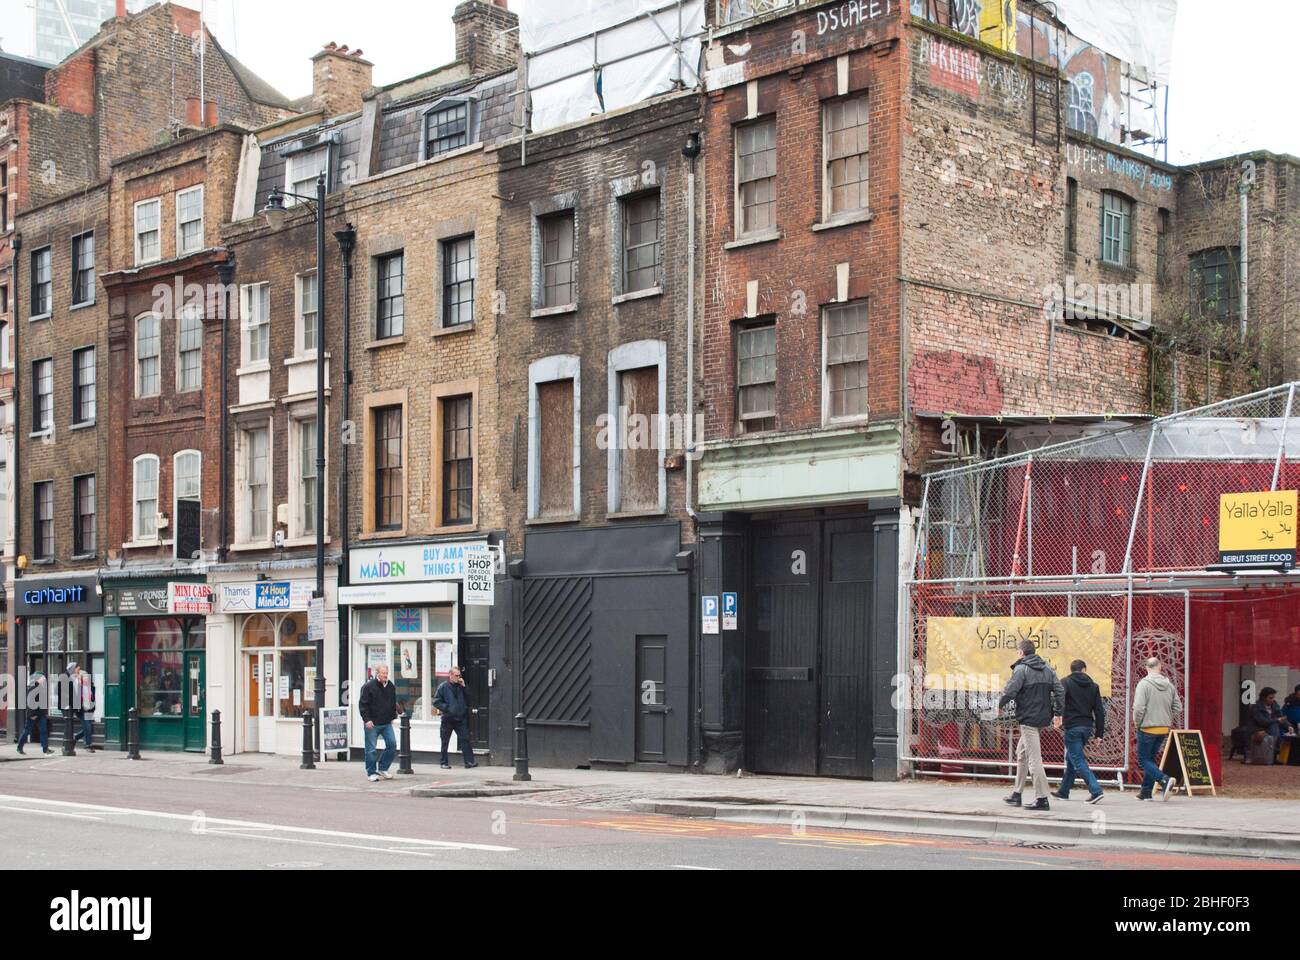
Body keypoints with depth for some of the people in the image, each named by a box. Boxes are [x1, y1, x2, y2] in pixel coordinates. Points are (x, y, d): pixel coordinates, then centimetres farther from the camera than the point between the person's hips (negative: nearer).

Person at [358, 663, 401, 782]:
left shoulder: (391, 687, 9)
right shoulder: (369, 686, -9)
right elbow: (363, 704, -10)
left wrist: (393, 717, 14)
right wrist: (367, 719, -15)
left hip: (387, 723, 5)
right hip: (372, 723, -5)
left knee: (392, 744, -3)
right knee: (371, 749, 1)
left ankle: (383, 768, 12)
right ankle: (371, 773, 11)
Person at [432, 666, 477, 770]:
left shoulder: (460, 686, 8)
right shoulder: (443, 687, -4)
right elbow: (436, 702, -4)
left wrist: (464, 686, -6)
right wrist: (446, 708, -14)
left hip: (460, 718, 3)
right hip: (448, 719, -3)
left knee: (465, 740, -3)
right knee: (445, 741, 6)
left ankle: (469, 761, -4)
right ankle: (444, 763, 15)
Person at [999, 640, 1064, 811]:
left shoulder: (1021, 669, -10)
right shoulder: (1048, 669, 12)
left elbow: (1010, 691, -16)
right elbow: (1060, 691, 8)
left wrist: (1000, 704, 2)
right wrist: (1057, 713, 13)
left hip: (1028, 719, -8)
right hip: (1043, 719, 8)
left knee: (1034, 759, -8)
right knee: (1021, 754, 20)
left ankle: (1042, 799, -10)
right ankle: (1017, 794, 25)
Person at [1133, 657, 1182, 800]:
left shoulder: (1144, 684, -13)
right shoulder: (1169, 685, 4)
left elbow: (1138, 707, -19)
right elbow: (1178, 707, 6)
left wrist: (1137, 723, -3)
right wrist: (1167, 719, 15)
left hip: (1147, 728, -6)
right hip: (1164, 729, 6)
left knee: (1143, 760, 2)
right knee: (1151, 758, 17)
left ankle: (1165, 780, -18)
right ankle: (1146, 792, 19)